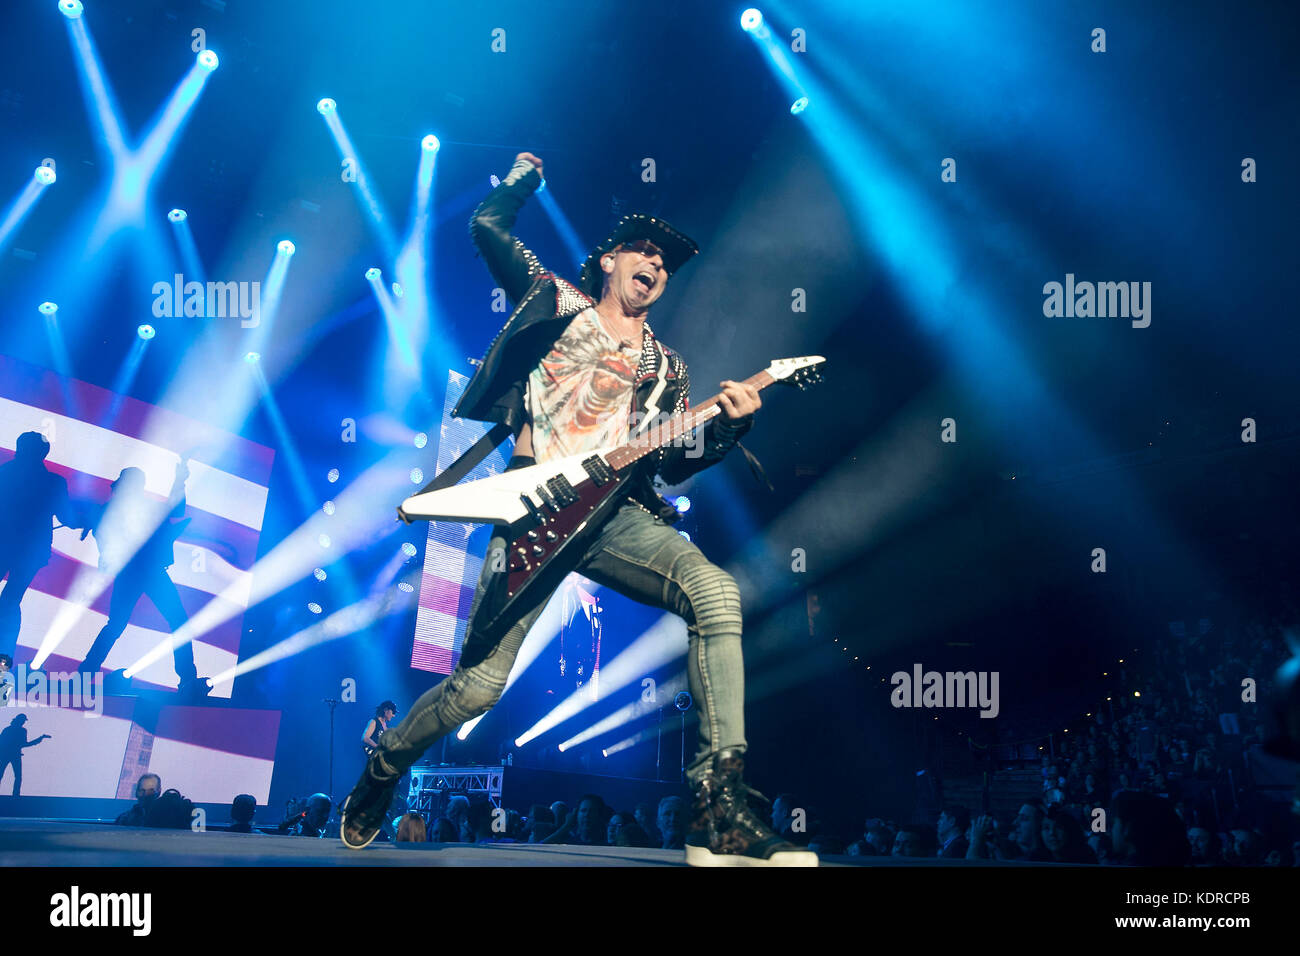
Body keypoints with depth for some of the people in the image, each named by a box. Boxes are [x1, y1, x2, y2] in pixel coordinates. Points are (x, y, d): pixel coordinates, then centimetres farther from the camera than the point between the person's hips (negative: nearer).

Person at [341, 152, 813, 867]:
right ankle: (384, 767, 25)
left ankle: (720, 815, -33)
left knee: (715, 592, -28)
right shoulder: (560, 304, 17)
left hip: (615, 515, 3)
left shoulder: (665, 368, 24)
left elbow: (674, 463, 14)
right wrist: (524, 180, 32)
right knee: (477, 685, -11)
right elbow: (488, 228, 15)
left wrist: (729, 424, -3)